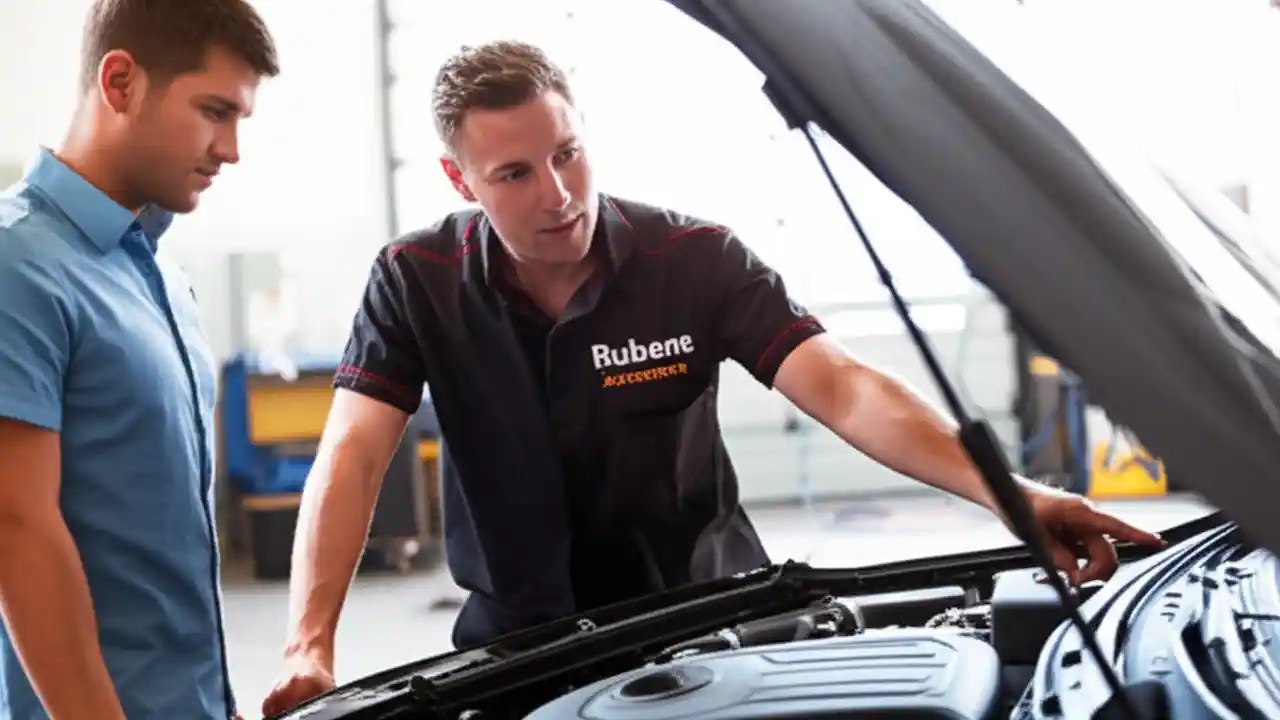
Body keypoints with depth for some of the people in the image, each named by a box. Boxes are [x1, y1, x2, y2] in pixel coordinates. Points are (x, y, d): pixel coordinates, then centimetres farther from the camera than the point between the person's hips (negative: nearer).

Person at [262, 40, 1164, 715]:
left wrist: (1007, 491, -38)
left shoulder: (699, 260, -13)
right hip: (518, 639, 1)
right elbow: (351, 459, -18)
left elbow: (844, 390, -22)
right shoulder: (416, 283, -10)